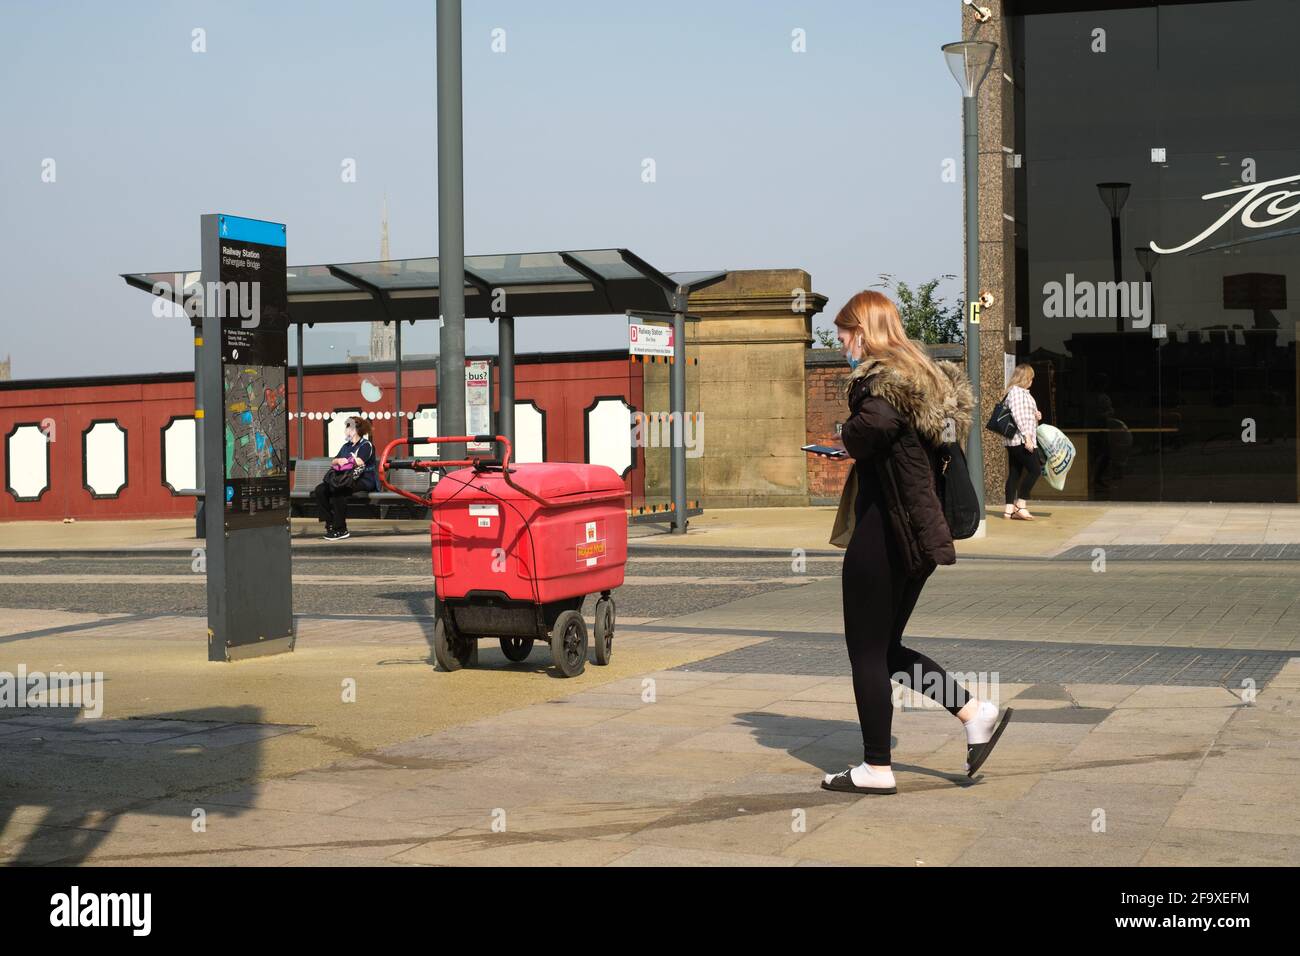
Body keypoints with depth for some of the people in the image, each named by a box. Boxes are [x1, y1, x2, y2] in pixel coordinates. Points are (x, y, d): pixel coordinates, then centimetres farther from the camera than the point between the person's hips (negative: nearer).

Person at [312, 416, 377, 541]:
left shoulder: (366, 445, -1)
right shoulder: (346, 446, 24)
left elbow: (358, 463, -16)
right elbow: (333, 462, 19)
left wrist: (342, 462, 3)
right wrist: (338, 461, -6)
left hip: (364, 480, -8)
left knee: (336, 490, -35)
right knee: (320, 489, -17)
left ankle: (341, 529, -31)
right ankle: (330, 524, -20)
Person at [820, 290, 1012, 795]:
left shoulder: (881, 378, -14)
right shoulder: (921, 373, 15)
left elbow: (876, 421, -36)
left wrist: (850, 438, -12)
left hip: (883, 531, -9)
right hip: (917, 531, 9)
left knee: (867, 651, 2)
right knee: (886, 648, 18)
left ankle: (876, 769, 8)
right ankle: (976, 711, 9)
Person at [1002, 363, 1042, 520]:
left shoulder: (1022, 392, 21)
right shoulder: (1017, 392, -11)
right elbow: (1018, 416, -18)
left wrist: (1035, 415, 8)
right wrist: (1027, 436, -21)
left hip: (1013, 441, 10)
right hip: (1020, 439, -10)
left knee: (1014, 473, 7)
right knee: (1035, 470, -10)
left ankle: (1009, 509, 6)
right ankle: (1021, 505, -9)